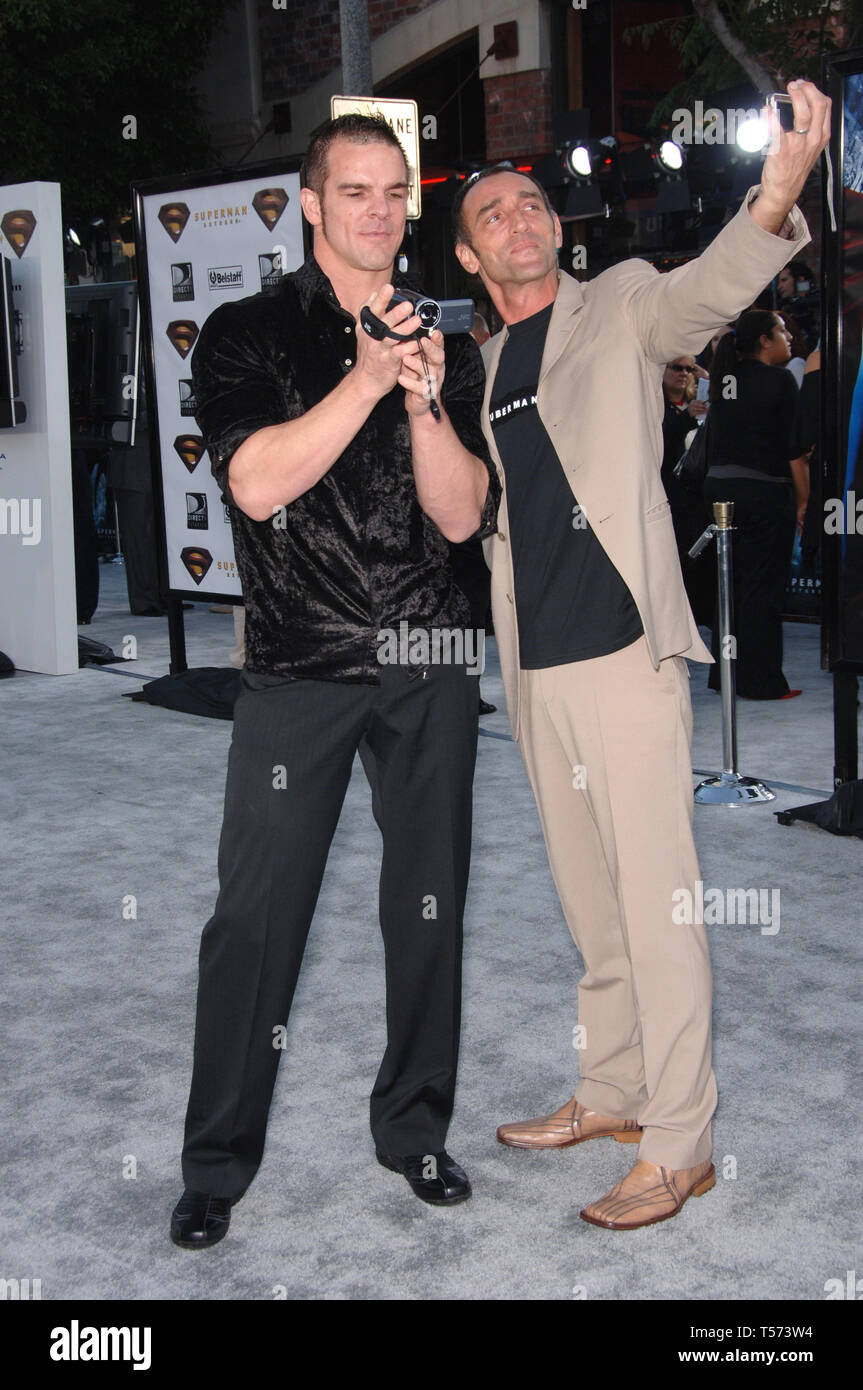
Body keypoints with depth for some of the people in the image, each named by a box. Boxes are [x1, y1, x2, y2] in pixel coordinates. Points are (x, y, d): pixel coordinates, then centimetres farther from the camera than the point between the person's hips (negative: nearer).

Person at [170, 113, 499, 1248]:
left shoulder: (446, 346, 11)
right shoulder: (246, 334, 3)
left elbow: (464, 516, 1)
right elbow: (256, 483, -13)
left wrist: (423, 399, -15)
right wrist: (369, 378, -18)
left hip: (428, 664, 3)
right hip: (298, 665, -3)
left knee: (429, 906, 9)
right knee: (255, 914, -4)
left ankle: (415, 1130, 27)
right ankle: (218, 1164, 12)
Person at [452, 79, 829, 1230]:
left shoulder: (621, 305, 0)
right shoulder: (486, 364, 16)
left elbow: (702, 294, -23)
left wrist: (775, 201, -41)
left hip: (625, 654, -6)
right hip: (538, 667, 6)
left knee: (657, 904, -4)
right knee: (590, 904, 16)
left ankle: (679, 1146, 6)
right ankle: (611, 1096, 30)